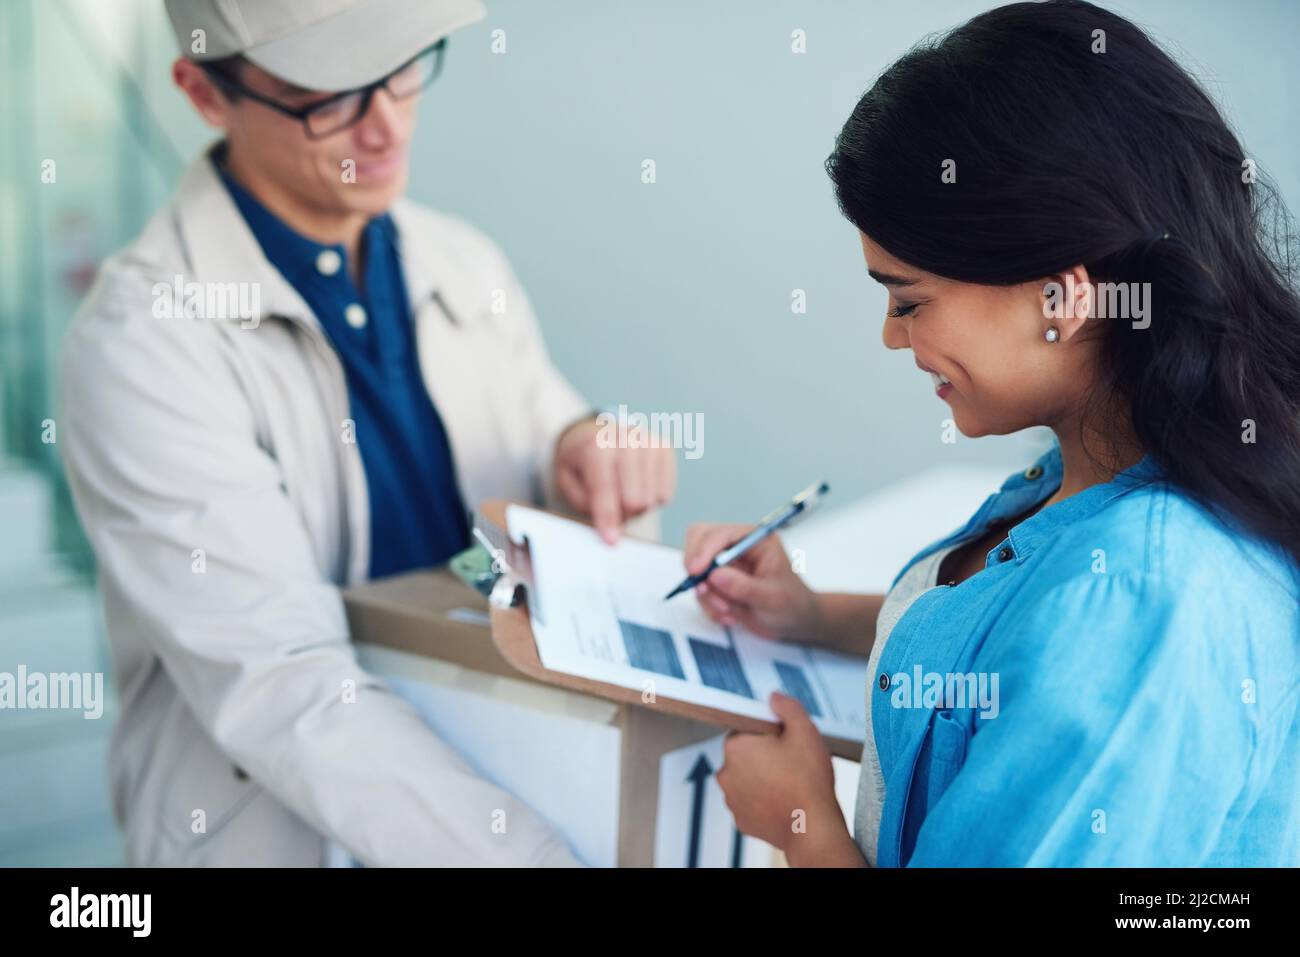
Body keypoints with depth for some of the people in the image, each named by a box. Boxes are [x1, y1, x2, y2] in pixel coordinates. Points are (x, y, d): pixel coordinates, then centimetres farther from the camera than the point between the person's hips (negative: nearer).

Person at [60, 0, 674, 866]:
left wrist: (588, 451, -9)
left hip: (511, 773, 6)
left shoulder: (465, 267, 3)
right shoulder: (141, 340, -16)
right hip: (290, 830, -5)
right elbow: (282, 690, -23)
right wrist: (546, 854, -31)